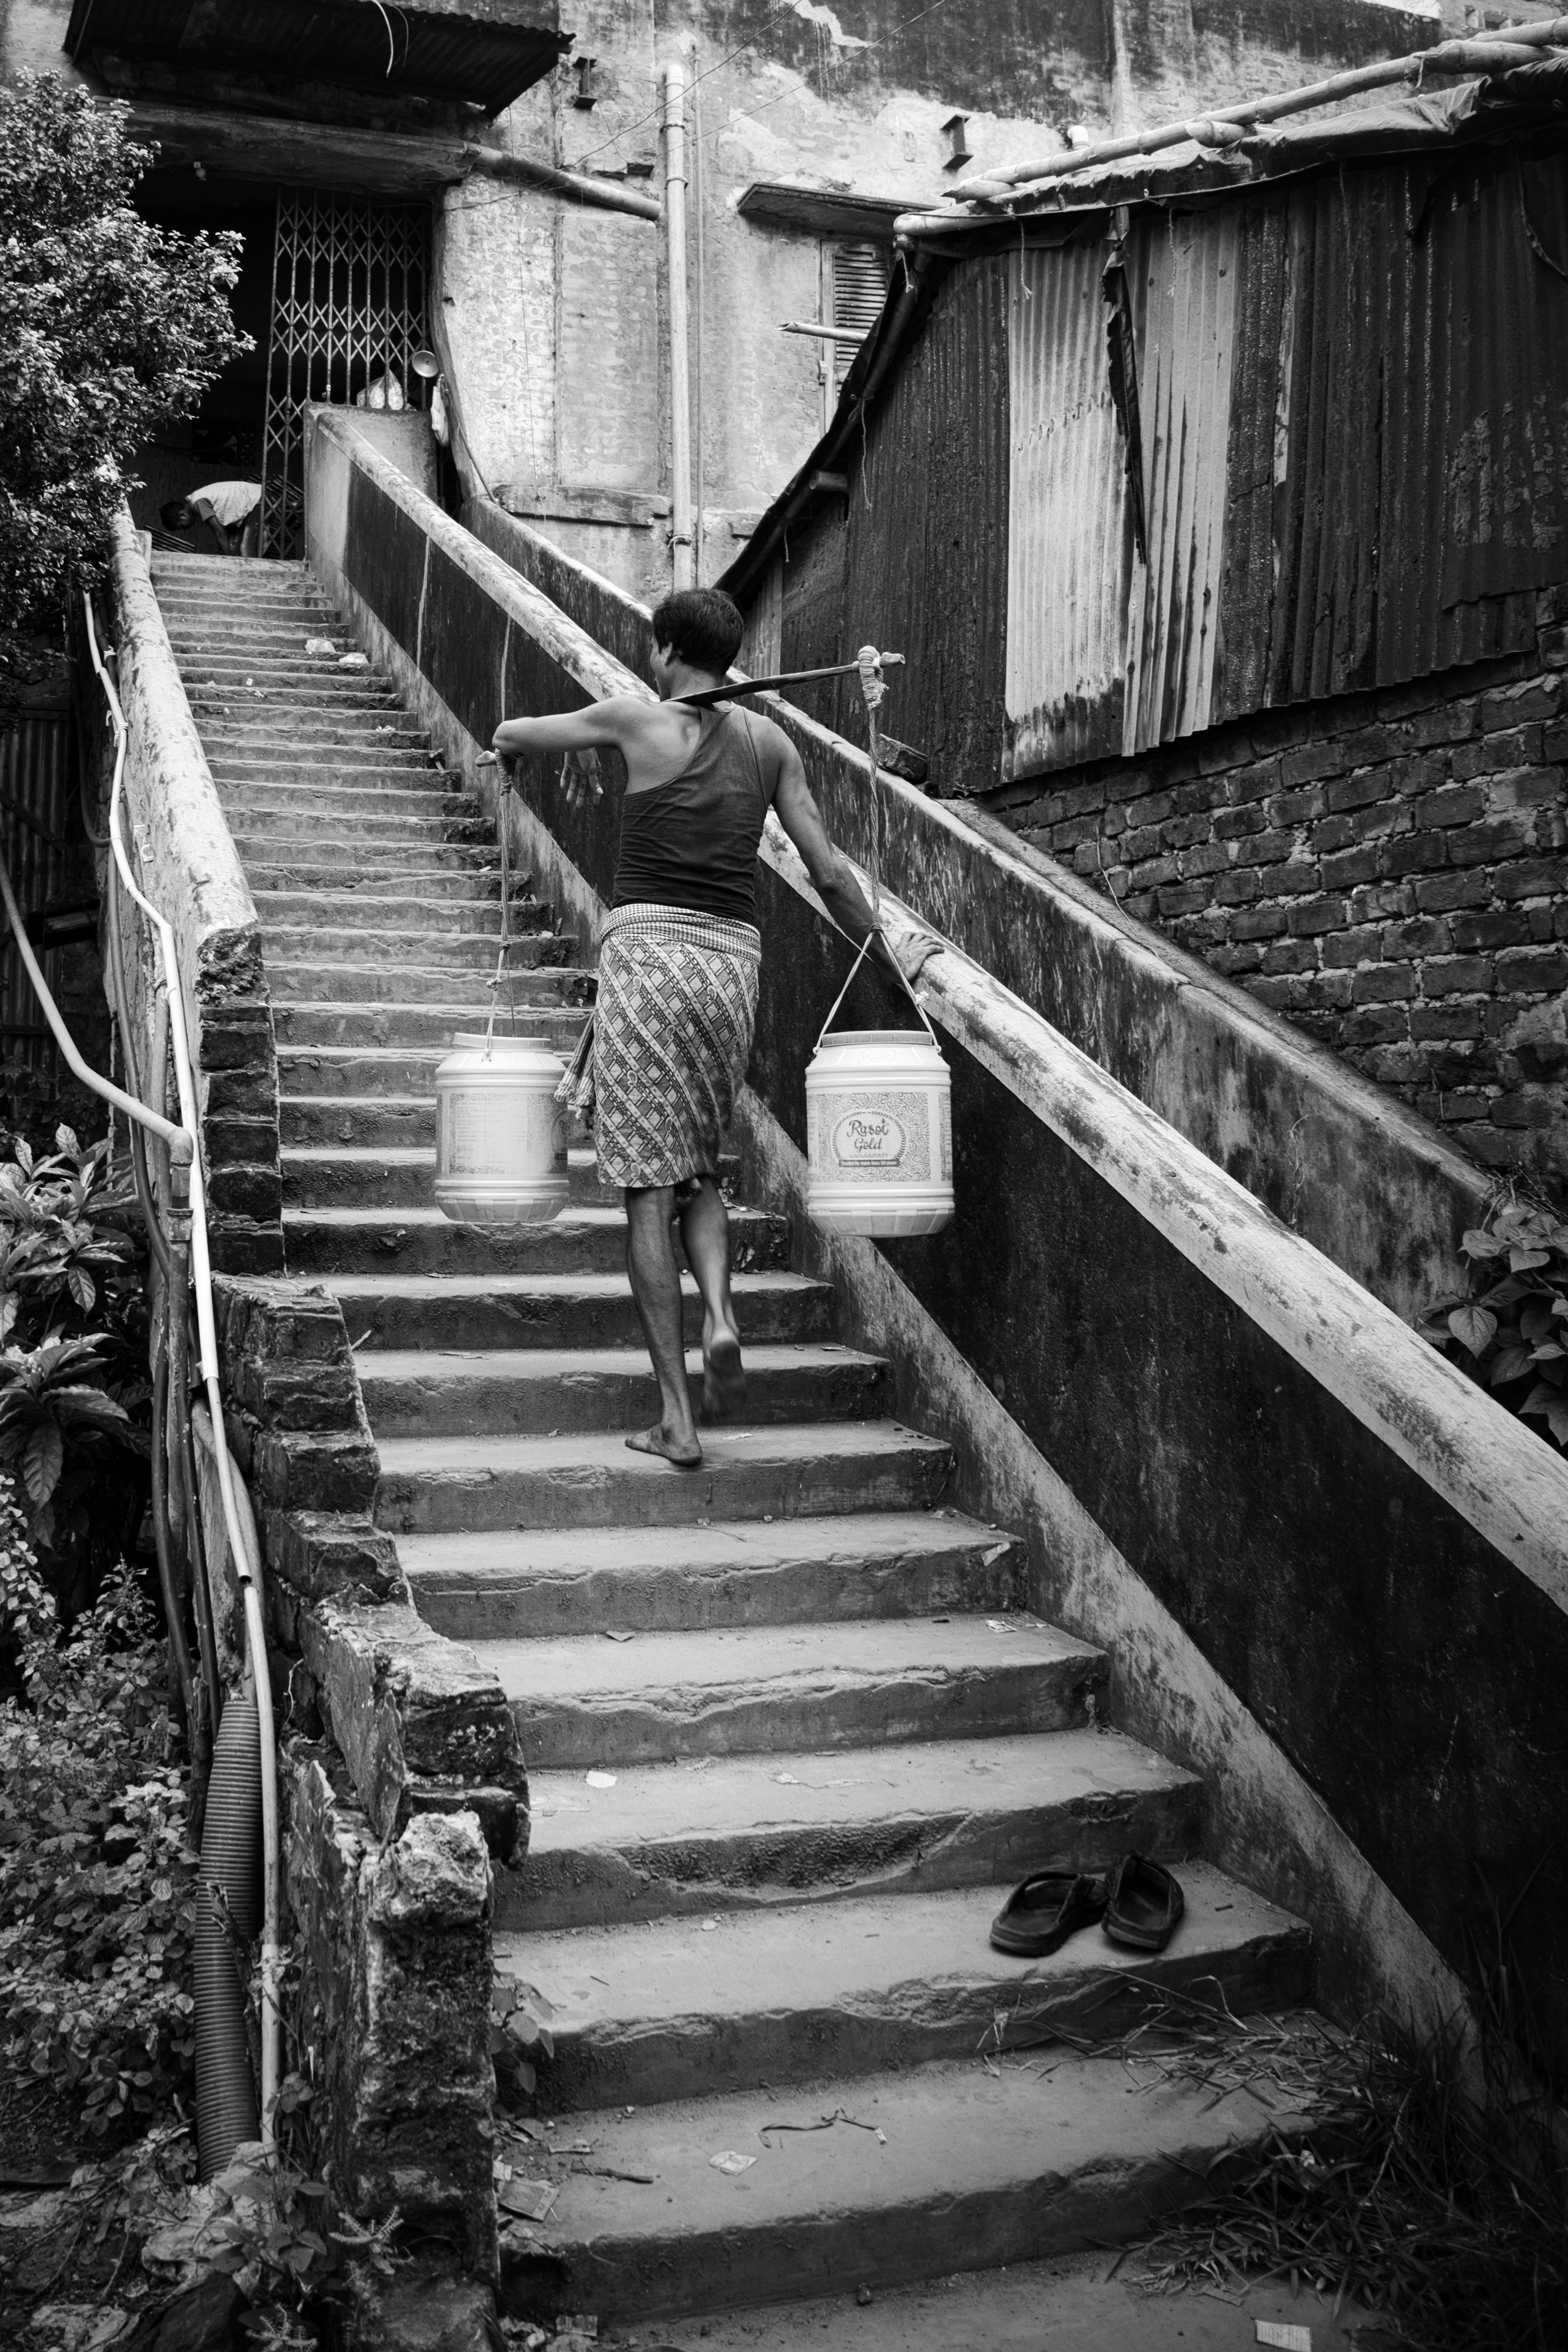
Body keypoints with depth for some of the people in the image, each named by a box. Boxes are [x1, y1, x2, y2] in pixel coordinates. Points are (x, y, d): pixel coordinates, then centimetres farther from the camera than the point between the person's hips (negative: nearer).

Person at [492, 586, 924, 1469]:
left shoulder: (636, 720, 3)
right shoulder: (768, 740, 12)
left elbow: (509, 738, 16)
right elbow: (829, 873, 11)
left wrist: (574, 760, 36)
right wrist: (894, 964, 21)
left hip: (649, 951, -3)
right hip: (735, 963, 3)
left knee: (650, 1185, -1)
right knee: (702, 1168, 20)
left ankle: (678, 1417, -2)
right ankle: (720, 1314, -8)